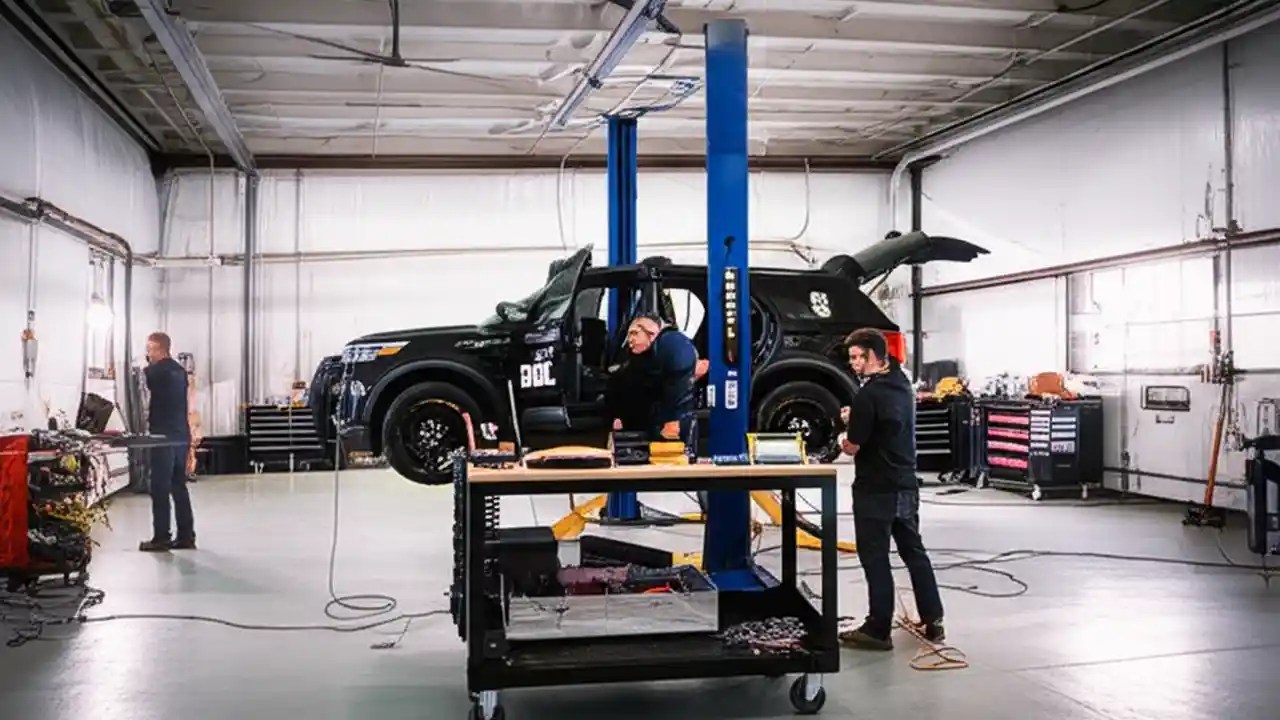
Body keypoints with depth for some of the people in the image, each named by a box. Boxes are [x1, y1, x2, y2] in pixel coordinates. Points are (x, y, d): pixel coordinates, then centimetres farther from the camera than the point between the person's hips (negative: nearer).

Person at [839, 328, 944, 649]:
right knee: (915, 553, 16)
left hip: (875, 490, -8)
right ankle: (933, 622, 22)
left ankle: (878, 630, 7)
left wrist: (845, 439, 4)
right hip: (906, 485, 8)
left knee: (875, 559, 0)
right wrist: (855, 419, 11)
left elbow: (853, 447, -16)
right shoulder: (903, 386, 8)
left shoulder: (868, 394, -19)